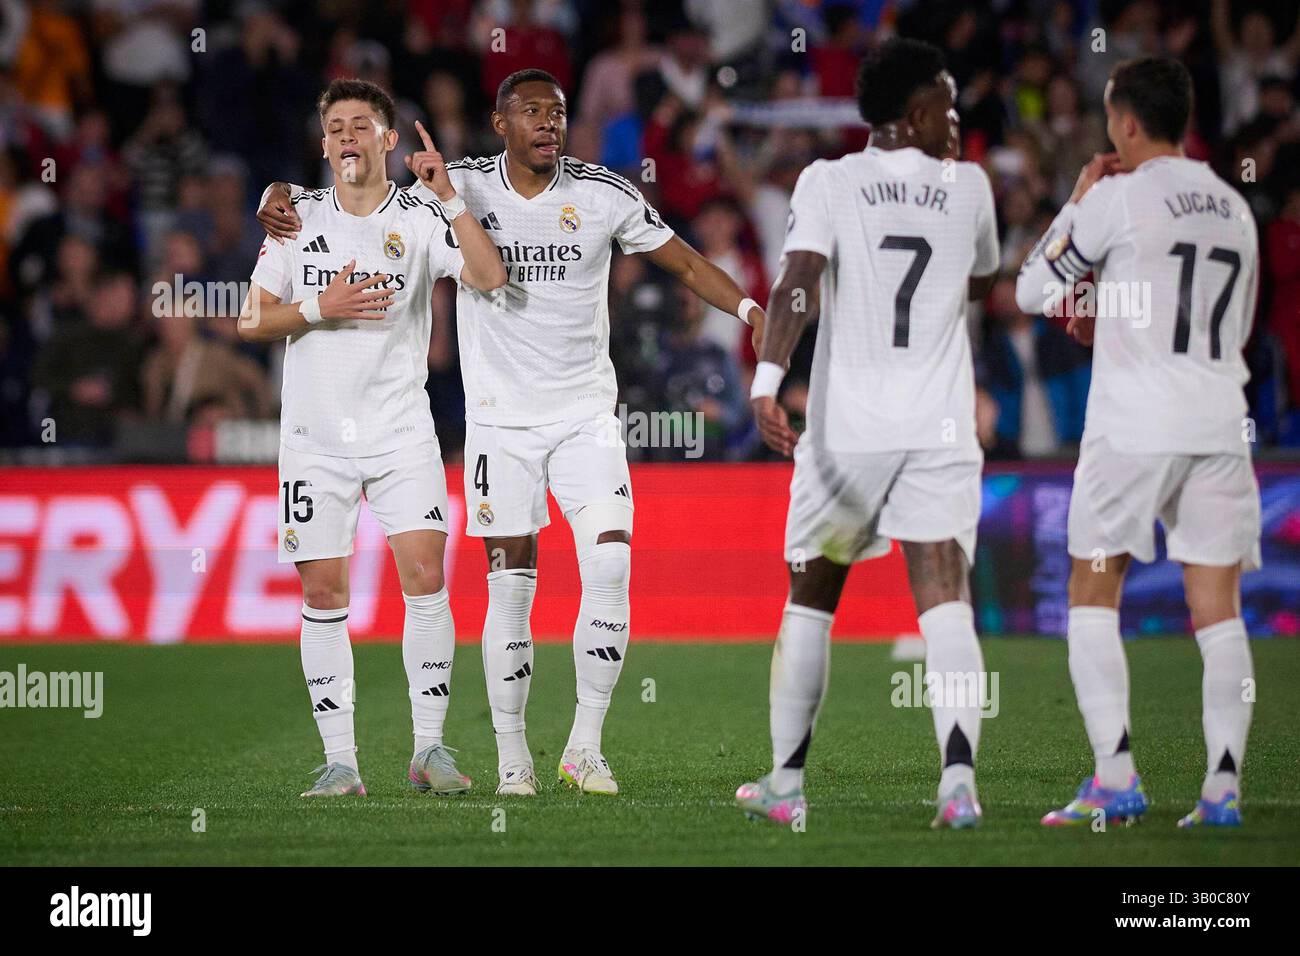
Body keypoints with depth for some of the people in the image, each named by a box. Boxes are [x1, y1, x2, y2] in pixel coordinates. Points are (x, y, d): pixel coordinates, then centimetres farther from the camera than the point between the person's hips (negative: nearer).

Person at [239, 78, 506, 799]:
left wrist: (448, 198, -21)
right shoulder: (299, 217, 7)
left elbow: (489, 278, -14)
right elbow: (250, 321, 6)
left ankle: (429, 749, -5)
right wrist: (319, 309, -10)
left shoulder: (421, 218, 1)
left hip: (400, 429, -1)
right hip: (314, 434, 2)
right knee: (323, 592, -1)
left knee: (425, 575, -12)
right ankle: (339, 760, 3)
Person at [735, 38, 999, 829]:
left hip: (847, 429, 0)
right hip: (939, 429, 0)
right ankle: (959, 776, -27)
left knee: (811, 600, 15)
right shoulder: (968, 186, 7)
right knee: (946, 604, -6)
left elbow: (797, 283, -16)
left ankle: (785, 784, 20)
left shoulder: (829, 182, 0)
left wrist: (768, 377, -24)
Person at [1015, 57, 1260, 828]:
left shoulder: (1118, 196, -6)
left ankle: (1116, 779, -5)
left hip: (1135, 424, -4)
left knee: (1094, 596, 6)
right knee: (1218, 608, 3)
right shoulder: (1234, 207, 13)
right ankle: (1224, 786, -5)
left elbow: (1033, 292, 2)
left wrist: (1077, 202, 14)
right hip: (1220, 424, 5)